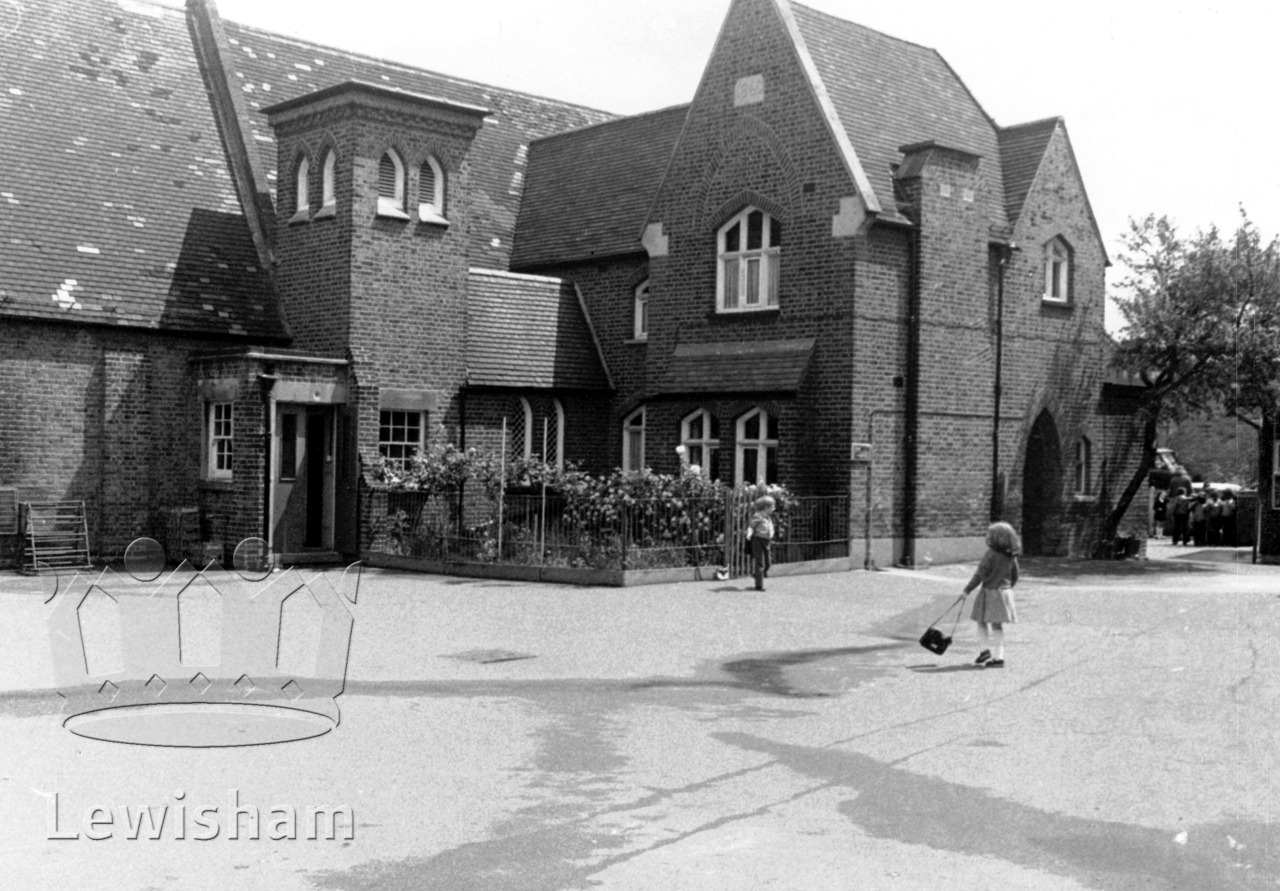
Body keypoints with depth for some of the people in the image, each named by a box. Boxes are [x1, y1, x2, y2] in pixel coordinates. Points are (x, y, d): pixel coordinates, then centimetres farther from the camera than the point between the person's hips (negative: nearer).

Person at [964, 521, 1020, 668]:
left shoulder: (991, 554, -15)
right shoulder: (1011, 556, 5)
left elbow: (980, 575, -15)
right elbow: (1015, 577, 13)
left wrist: (967, 590, -9)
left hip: (990, 592, -6)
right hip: (1005, 592, 6)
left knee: (982, 621, 7)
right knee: (998, 625, 9)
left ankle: (986, 649, 1)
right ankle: (999, 655, 8)